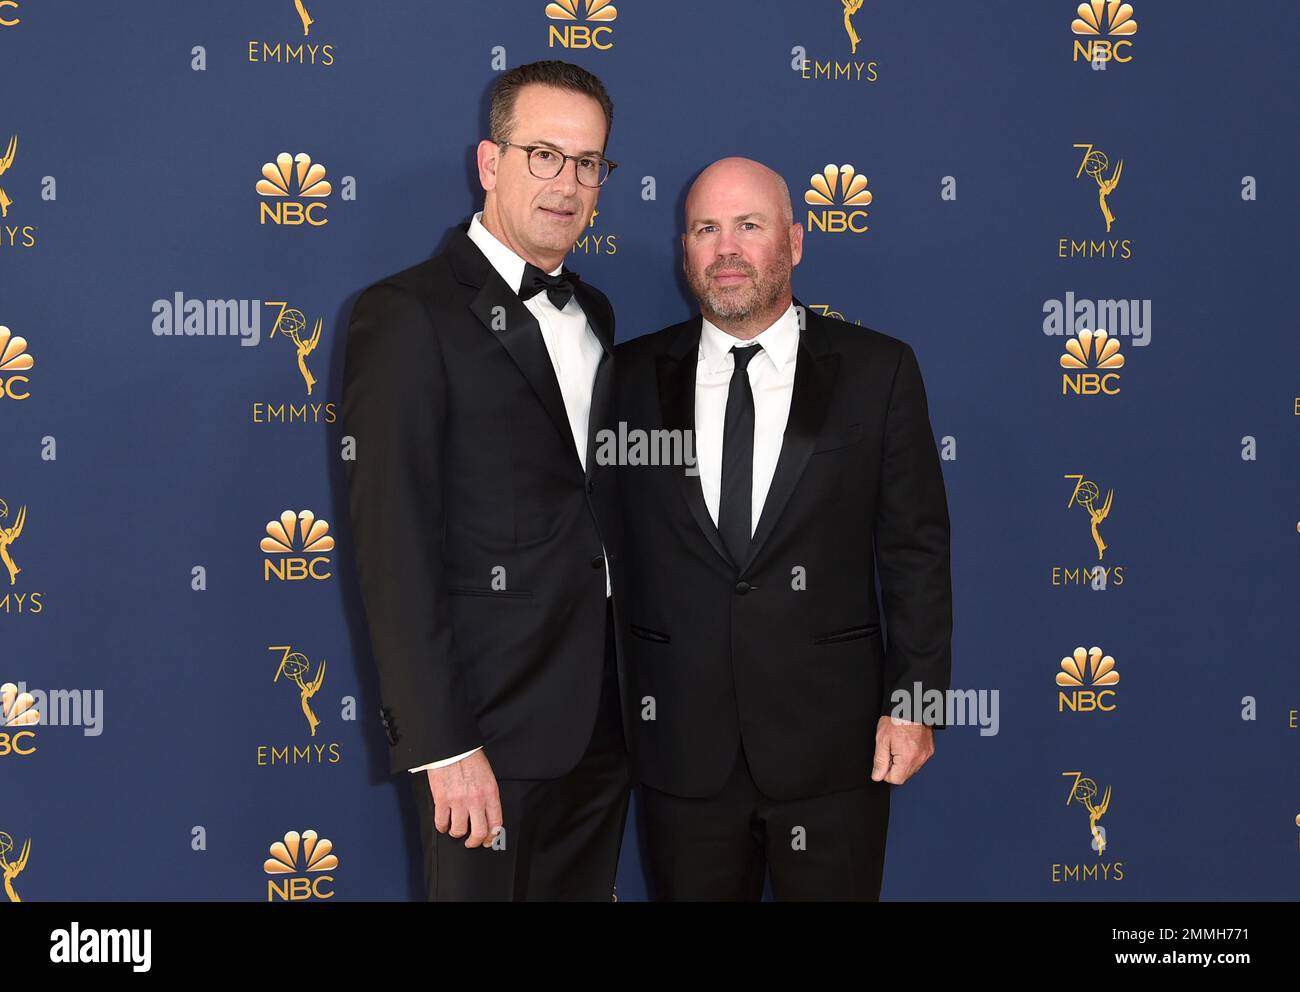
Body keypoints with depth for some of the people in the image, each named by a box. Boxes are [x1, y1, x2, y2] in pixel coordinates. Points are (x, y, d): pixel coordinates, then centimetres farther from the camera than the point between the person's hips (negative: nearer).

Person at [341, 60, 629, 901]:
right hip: (490, 732, -7)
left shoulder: (593, 314, 14)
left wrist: (634, 697, 10)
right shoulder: (409, 313, -10)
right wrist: (442, 745, -18)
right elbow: (393, 547, -15)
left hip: (604, 721, 7)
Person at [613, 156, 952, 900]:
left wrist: (914, 700, -5)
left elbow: (917, 551, -1)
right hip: (681, 742, 1)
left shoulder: (878, 371, -1)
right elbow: (605, 546, 5)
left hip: (832, 738, -1)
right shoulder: (633, 377, 2)